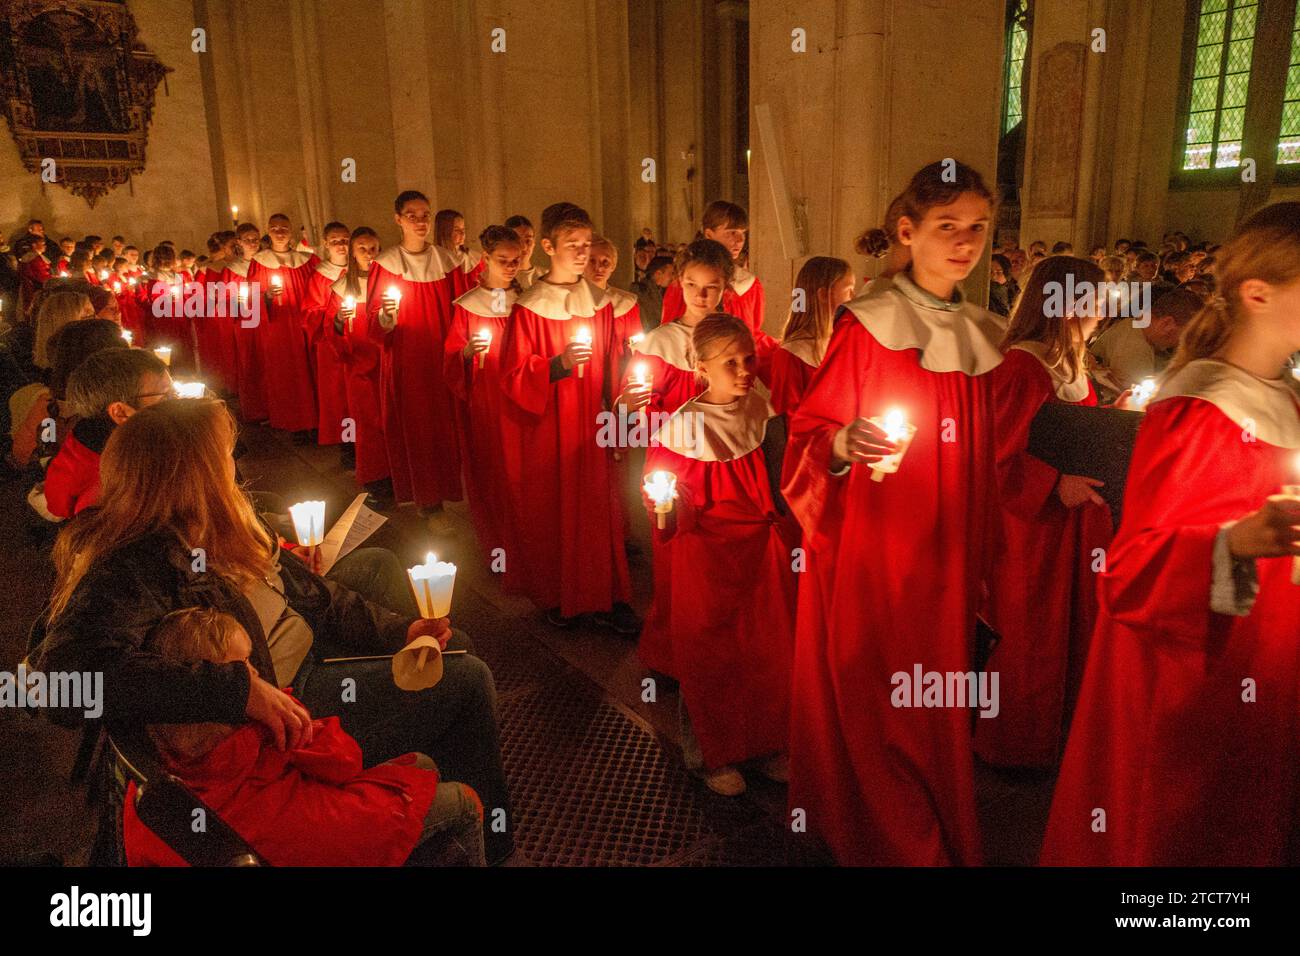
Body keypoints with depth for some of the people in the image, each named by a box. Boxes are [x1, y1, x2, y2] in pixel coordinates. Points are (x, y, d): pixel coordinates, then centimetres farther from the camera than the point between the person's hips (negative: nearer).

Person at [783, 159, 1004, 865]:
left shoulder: (979, 337, 7)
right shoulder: (867, 325, -10)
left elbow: (980, 466, 13)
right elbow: (809, 432, -8)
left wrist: (978, 562, 12)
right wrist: (842, 445, -30)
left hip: (944, 559, 6)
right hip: (868, 551, -5)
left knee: (938, 707, 16)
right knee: (873, 710, 6)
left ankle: (943, 838, 38)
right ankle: (884, 841, 28)